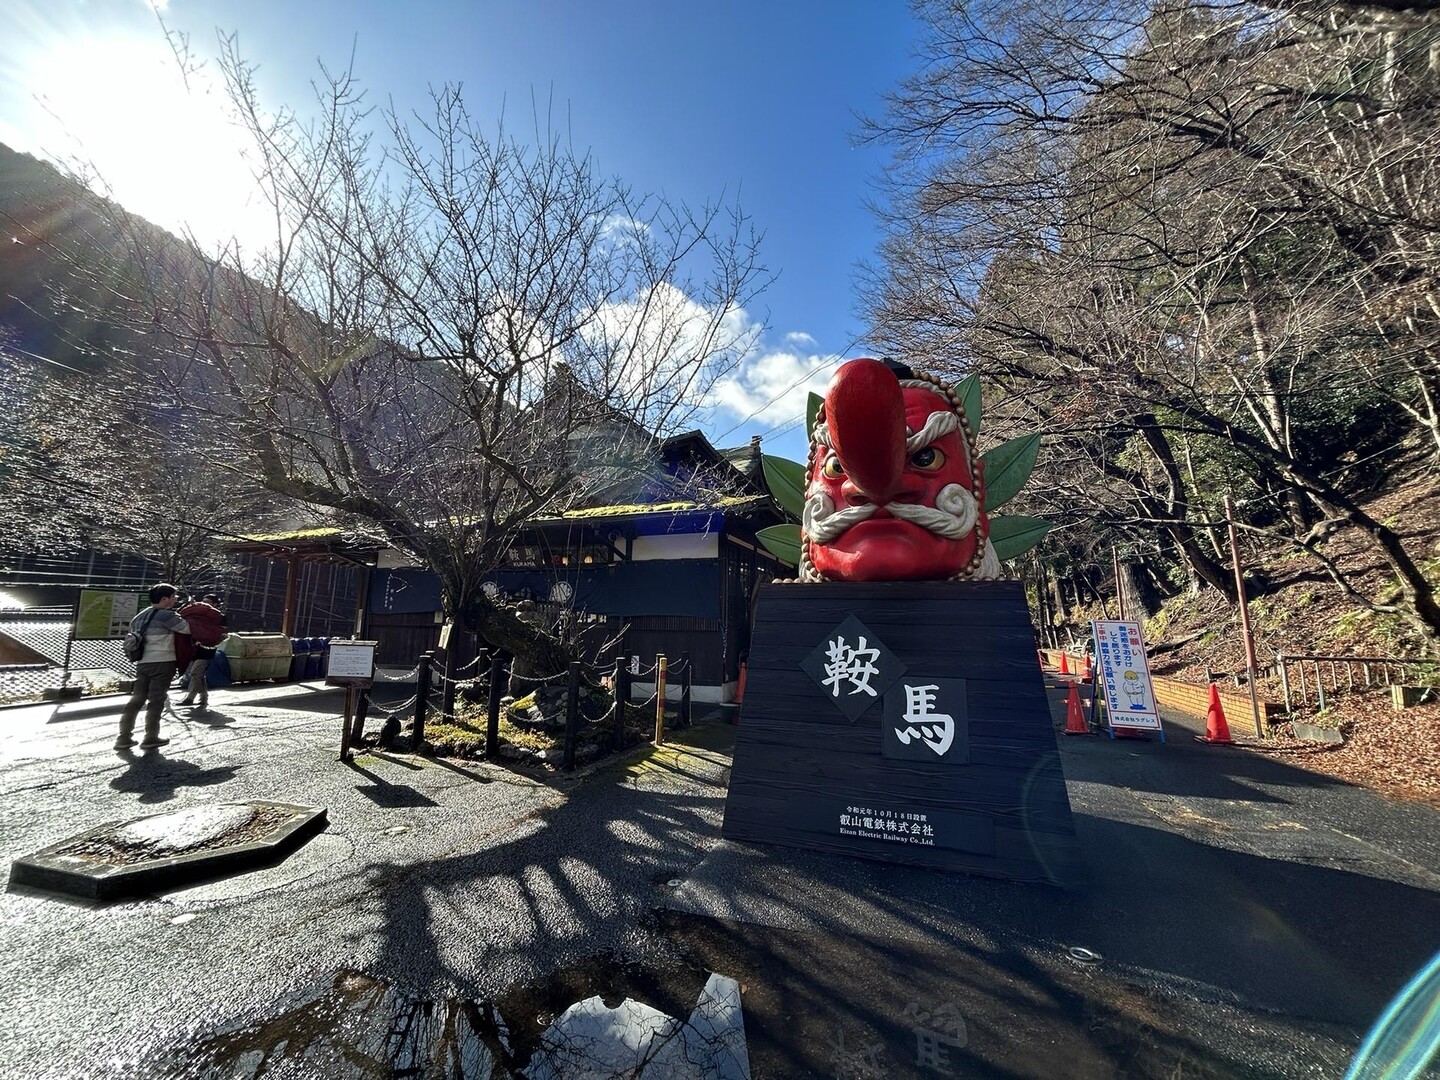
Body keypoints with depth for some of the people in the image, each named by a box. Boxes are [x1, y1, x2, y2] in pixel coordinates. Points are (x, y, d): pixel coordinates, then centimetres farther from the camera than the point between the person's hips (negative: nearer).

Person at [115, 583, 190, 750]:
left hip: (142, 662, 8)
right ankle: (150, 738, 4)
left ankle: (124, 737, 14)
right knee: (156, 700, -1)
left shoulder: (142, 615, 15)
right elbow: (188, 628, -12)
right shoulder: (165, 615, -12)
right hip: (162, 662, -8)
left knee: (136, 699, 12)